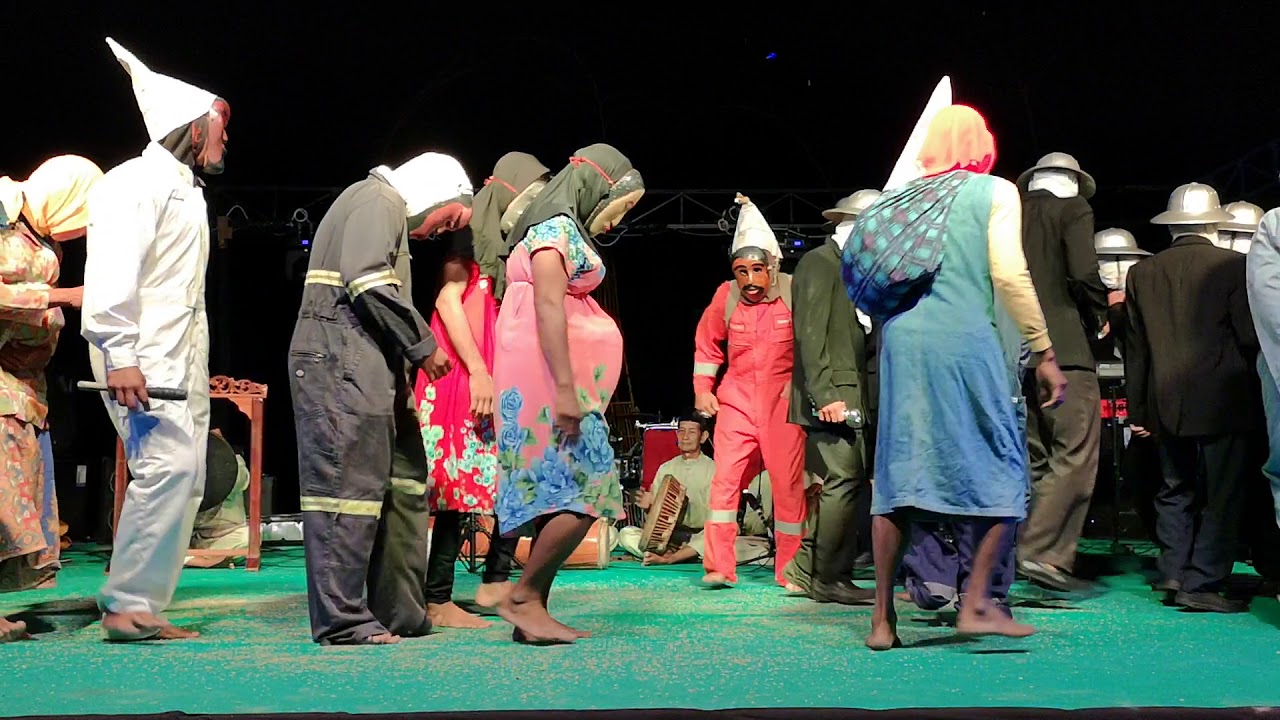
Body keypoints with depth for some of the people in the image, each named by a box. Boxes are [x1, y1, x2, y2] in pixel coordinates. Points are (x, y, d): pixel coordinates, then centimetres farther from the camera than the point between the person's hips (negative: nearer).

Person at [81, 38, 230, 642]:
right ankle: (125, 604, -14)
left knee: (185, 476, 6)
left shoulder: (187, 191, 23)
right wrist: (120, 356, -24)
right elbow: (112, 271, -17)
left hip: (183, 360, 10)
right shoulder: (137, 182, -7)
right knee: (169, 465, -20)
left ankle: (143, 606, 11)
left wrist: (197, 369, 17)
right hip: (142, 360, -10)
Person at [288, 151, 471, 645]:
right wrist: (422, 346, -12)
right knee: (348, 485, -10)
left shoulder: (392, 215, 28)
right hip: (341, 362, -10)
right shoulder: (378, 200, -4)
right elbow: (368, 282, -19)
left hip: (370, 369, 10)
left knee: (403, 485, 10)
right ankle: (341, 620, -7)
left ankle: (402, 614, 15)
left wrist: (406, 363, 11)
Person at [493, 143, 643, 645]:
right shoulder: (557, 226, -8)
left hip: (560, 383, 10)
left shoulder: (568, 231, 21)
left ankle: (534, 612, 6)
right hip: (549, 379, -10)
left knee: (562, 499, 6)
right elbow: (548, 307, -19)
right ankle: (523, 597, -6)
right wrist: (565, 389, -25)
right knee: (583, 495, -13)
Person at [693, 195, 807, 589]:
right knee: (726, 478, -7)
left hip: (783, 400, -1)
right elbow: (707, 344, 12)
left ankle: (789, 569, 15)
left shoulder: (793, 294, -9)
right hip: (737, 398, 1)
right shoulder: (725, 296, -3)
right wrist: (703, 389, 7)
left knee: (788, 483, 2)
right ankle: (718, 567, -2)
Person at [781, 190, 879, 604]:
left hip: (848, 399, 9)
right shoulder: (820, 263, -7)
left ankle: (805, 570, 16)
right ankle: (829, 579, -4)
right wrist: (825, 395, -23)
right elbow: (811, 335, -16)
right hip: (831, 398, -9)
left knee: (847, 485, 8)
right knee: (845, 482, -11)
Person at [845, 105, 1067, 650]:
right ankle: (976, 602, -3)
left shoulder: (902, 198, 19)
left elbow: (870, 285, 14)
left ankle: (883, 618, 7)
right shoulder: (994, 192, 7)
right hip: (963, 339, -5)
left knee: (897, 474, 6)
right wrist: (1044, 353, -2)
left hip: (901, 339, 5)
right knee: (1002, 471, 6)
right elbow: (1009, 276, -5)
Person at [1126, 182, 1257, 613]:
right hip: (1223, 402, -4)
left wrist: (1137, 411, 13)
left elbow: (1136, 350, 8)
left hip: (1166, 404, 4)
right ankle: (1202, 583, 0)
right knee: (1221, 495, 2)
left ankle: (1173, 572, 13)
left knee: (1177, 489, 16)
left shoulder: (1142, 273, 6)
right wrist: (1254, 384, 6)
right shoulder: (1233, 267, -8)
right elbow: (1250, 336, -9)